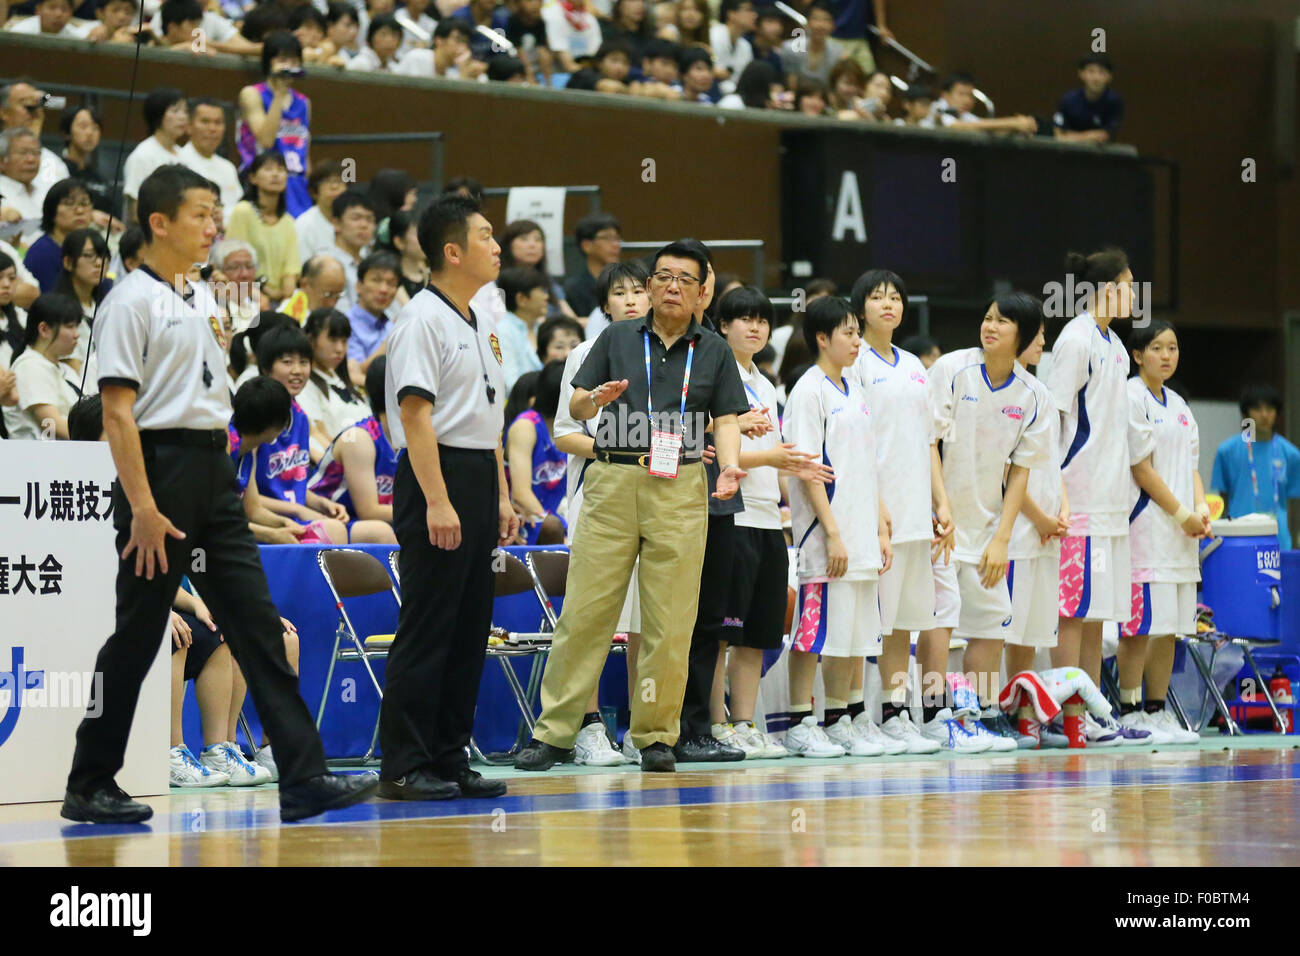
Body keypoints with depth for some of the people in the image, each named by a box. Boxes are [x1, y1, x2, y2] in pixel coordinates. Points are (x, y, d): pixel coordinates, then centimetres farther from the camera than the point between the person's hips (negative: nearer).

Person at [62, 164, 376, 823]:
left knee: (258, 625, 2)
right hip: (160, 466, -8)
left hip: (213, 472, 8)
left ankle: (303, 776, -1)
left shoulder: (202, 299, 16)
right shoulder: (131, 302, -9)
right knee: (137, 637, -2)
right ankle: (90, 788, 7)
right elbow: (117, 411, -15)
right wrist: (143, 508, -21)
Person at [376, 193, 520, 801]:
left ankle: (450, 757, 15)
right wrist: (437, 501, -23)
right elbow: (416, 414, -18)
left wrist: (501, 495, 19)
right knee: (426, 631, -7)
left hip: (478, 479, 9)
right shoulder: (423, 319, -11)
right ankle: (404, 767, -5)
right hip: (437, 477, -9)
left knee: (470, 629, 10)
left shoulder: (477, 326, 18)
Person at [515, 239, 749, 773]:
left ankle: (655, 735, 7)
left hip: (680, 488, 0)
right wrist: (596, 400, -13)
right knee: (585, 611, -4)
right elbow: (576, 406, 10)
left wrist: (729, 467, -10)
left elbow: (725, 419, 9)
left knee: (670, 621, -1)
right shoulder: (617, 339, 11)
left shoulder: (713, 351, 12)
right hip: (613, 482, 0)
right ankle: (554, 733, 0)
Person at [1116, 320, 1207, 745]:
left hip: (1180, 530, 8)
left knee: (1170, 625, 8)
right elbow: (1142, 468, -12)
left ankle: (1157, 711, 12)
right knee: (1143, 622, -10)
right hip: (1146, 523, -8)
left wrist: (1201, 507, 2)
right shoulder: (1131, 398, -7)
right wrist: (1181, 514, -11)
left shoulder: (1177, 404, 18)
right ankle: (1130, 713, -6)